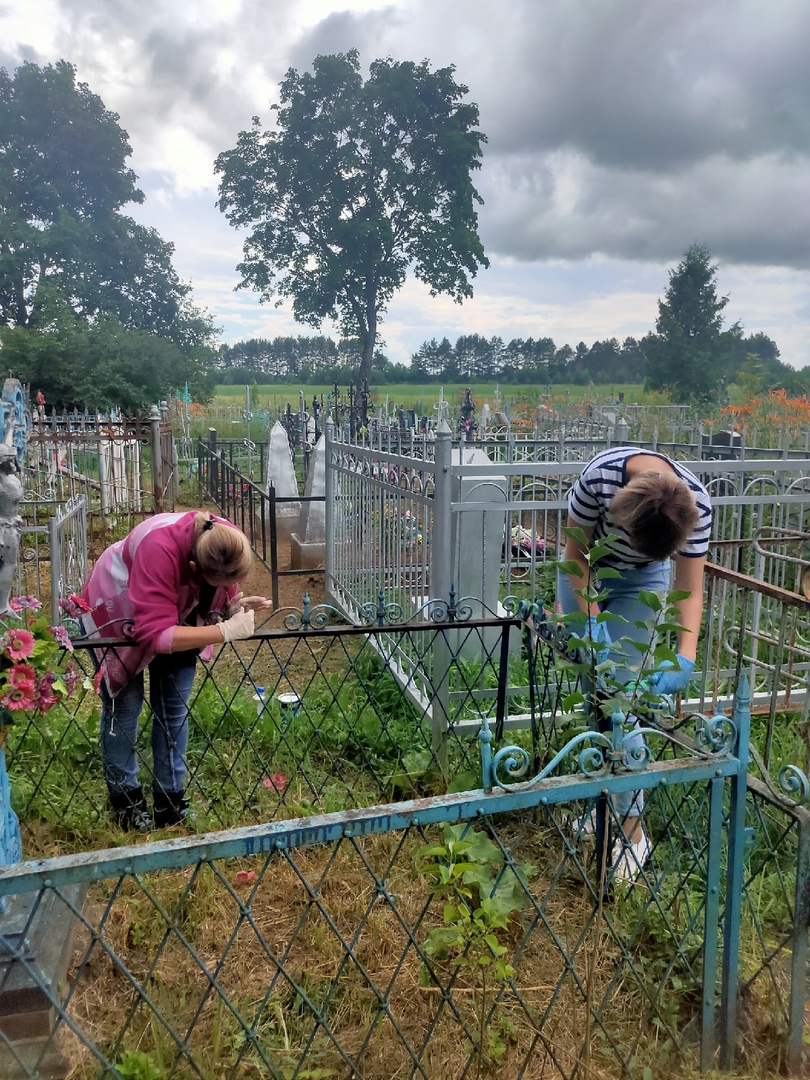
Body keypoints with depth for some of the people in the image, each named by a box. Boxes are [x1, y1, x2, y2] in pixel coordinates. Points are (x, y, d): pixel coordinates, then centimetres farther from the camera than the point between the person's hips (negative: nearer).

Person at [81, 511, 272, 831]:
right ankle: (126, 800, 20)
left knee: (175, 706, 4)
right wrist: (225, 631, -49)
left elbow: (222, 594, -8)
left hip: (176, 611, 5)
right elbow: (156, 633, -45)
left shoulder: (229, 544, -27)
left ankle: (170, 801, 17)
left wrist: (235, 607, -31)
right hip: (115, 615, -5)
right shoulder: (159, 548, -45)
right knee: (124, 706, 0)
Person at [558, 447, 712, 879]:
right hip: (586, 570, 1)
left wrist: (685, 658, -34)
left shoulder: (697, 505, -31)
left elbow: (690, 591, -21)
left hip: (641, 582, 0)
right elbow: (576, 553, -20)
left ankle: (631, 825, 2)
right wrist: (592, 620, -26)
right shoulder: (600, 476, -36)